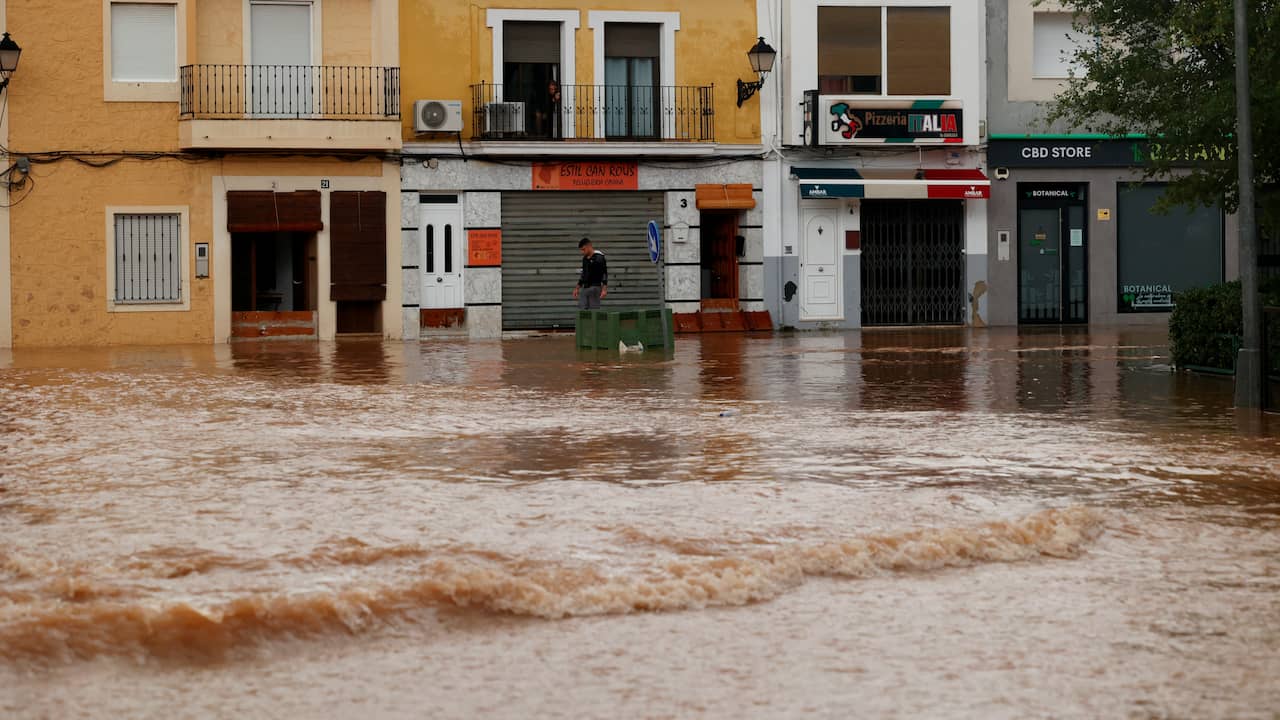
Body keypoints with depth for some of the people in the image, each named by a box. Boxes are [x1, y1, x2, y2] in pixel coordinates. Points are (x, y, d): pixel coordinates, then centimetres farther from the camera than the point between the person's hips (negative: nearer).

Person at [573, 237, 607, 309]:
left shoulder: (599, 257, -8)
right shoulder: (585, 258, 15)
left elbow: (605, 273, -11)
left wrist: (604, 289, -21)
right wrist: (577, 288, 23)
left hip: (595, 288, -7)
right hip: (584, 289, 7)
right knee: (581, 310, -3)